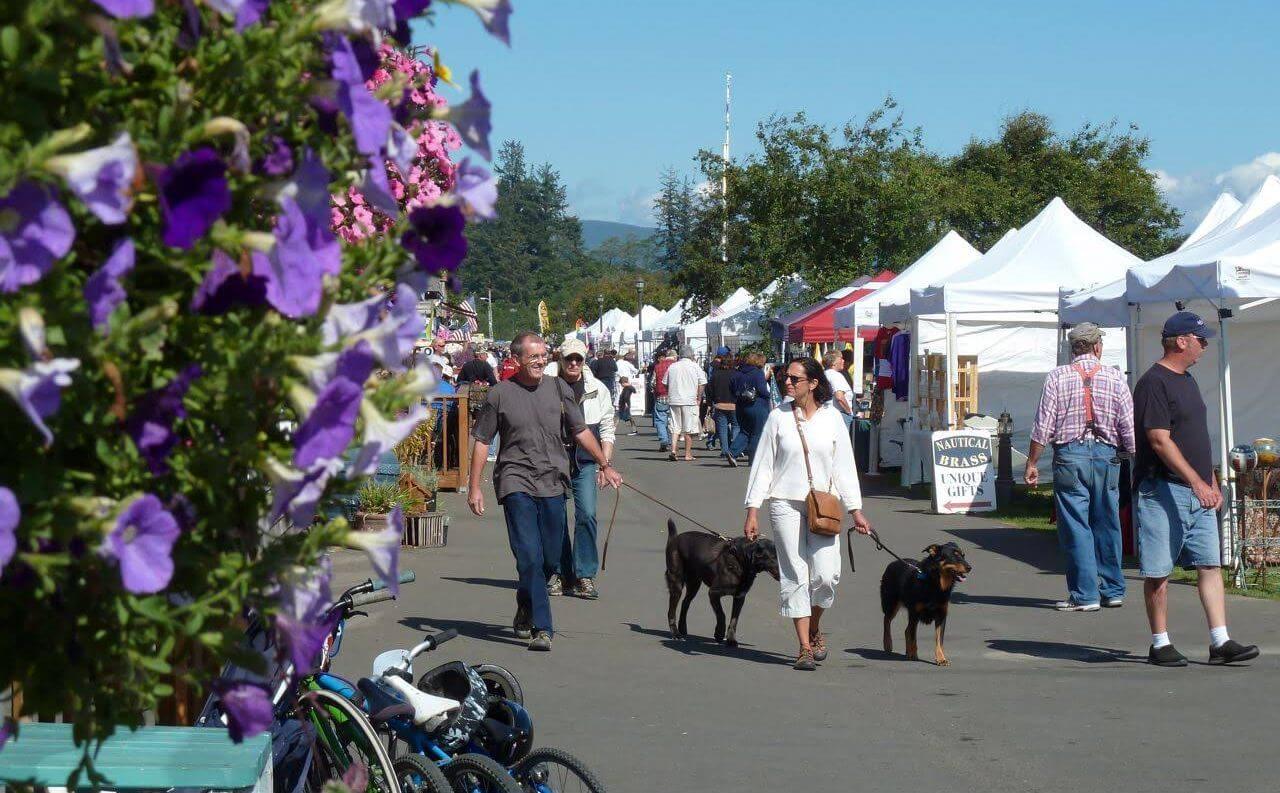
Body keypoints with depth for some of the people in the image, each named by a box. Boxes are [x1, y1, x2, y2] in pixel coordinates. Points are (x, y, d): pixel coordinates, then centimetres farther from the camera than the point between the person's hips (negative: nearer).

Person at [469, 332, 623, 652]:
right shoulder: (500, 394, 0)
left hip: (552, 484, 4)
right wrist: (474, 487, 1)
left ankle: (525, 613, 30)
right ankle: (541, 628, -11)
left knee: (550, 557, 7)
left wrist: (605, 465, 21)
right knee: (529, 557, -12)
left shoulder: (558, 388, 10)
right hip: (516, 484, -4)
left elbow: (580, 431, 20)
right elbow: (481, 441, 4)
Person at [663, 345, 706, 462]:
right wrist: (699, 398, 4)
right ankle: (688, 454, 5)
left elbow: (665, 383, 13)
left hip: (674, 400, 3)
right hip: (690, 401, -3)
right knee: (689, 428, 3)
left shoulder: (672, 367, 8)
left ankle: (673, 449, -6)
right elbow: (701, 384, -5)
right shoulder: (695, 367, -1)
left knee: (675, 427, 10)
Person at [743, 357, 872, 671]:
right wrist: (752, 510, -1)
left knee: (826, 575, -7)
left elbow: (844, 466, 8)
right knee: (794, 576, -3)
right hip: (785, 504, -1)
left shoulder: (831, 417, 4)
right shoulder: (779, 417, 2)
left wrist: (855, 510, 6)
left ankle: (815, 630, 21)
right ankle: (805, 648, 3)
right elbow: (763, 464, 4)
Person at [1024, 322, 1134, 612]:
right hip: (1106, 455, 2)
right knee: (1107, 525, 11)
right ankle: (1112, 590, 16)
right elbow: (1129, 428, 2)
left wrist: (1031, 464, 4)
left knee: (1076, 527, 0)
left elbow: (1043, 427, -3)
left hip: (1070, 456, -2)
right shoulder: (1115, 377, 3)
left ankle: (1085, 595, 0)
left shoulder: (1057, 377, -1)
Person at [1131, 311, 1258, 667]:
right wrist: (1197, 482, -24)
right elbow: (1160, 441, -20)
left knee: (1210, 565, 3)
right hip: (1162, 491, -9)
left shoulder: (1187, 381, 17)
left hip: (1198, 492, 9)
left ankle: (1220, 643, 2)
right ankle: (1160, 645, 6)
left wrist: (1213, 483, 20)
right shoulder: (1153, 383, -13)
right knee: (1158, 572, -1)